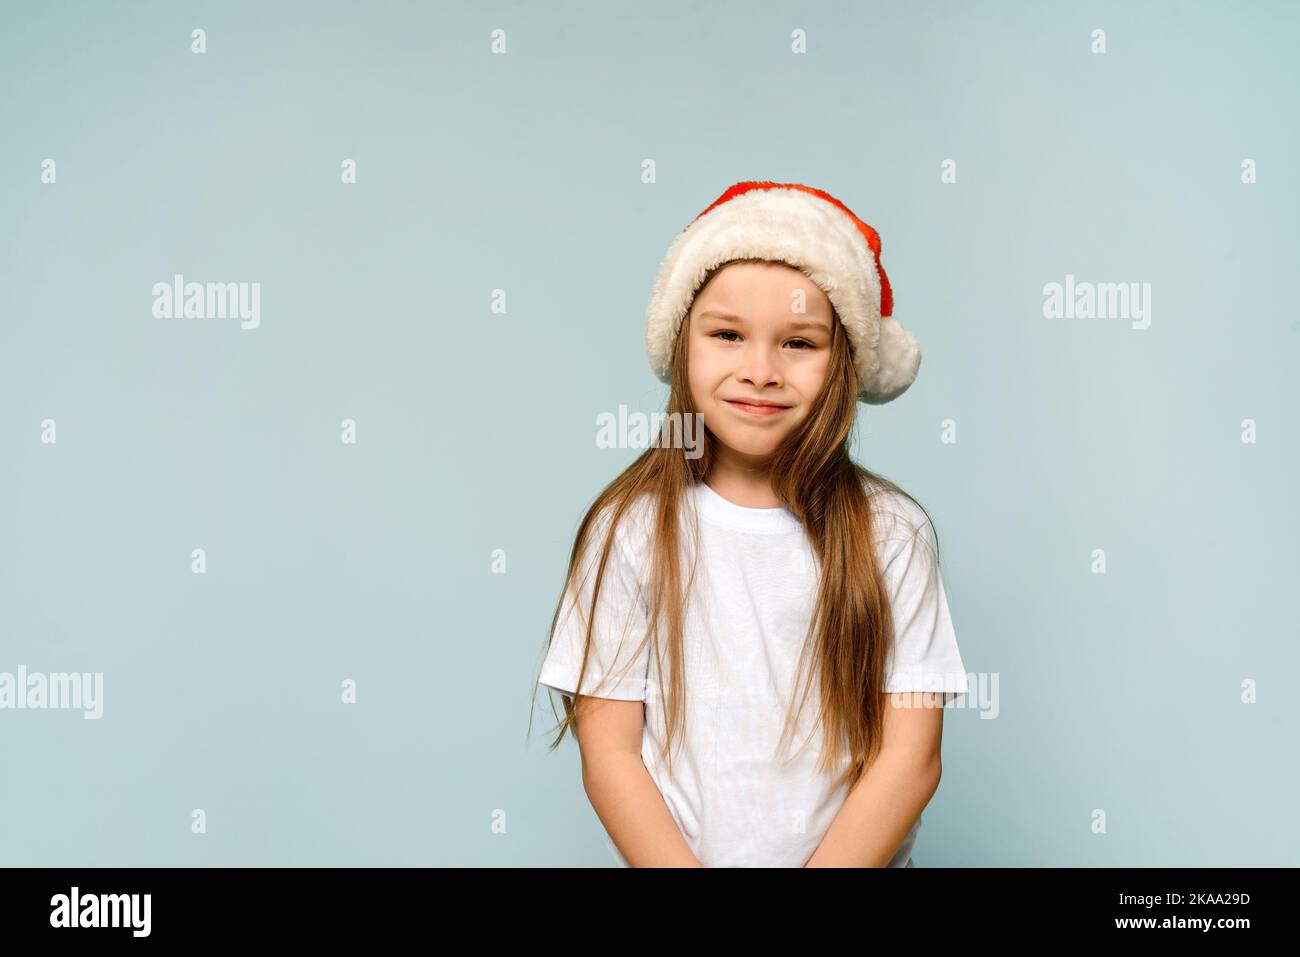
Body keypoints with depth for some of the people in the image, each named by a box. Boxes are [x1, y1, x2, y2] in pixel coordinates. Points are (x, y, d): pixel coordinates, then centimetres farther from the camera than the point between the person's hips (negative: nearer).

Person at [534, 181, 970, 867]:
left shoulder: (892, 533, -6)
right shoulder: (629, 529, -8)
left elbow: (911, 755, -9)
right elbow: (609, 756, -9)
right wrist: (684, 865, -20)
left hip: (853, 858, 0)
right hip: (669, 856, 0)